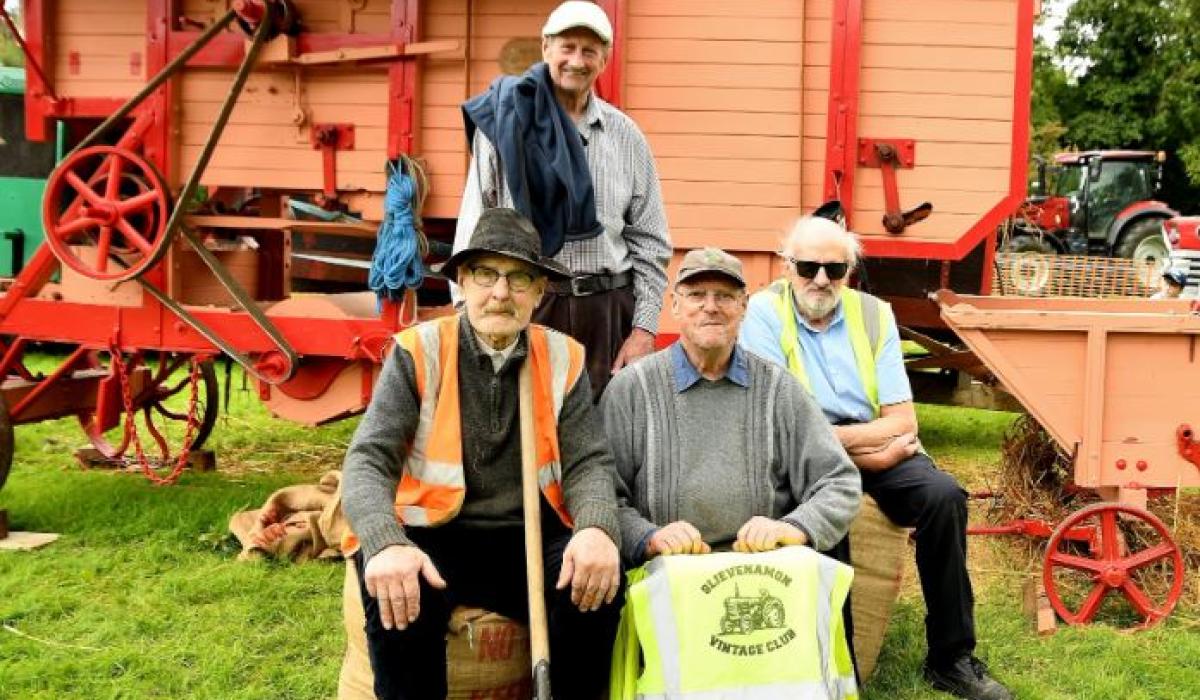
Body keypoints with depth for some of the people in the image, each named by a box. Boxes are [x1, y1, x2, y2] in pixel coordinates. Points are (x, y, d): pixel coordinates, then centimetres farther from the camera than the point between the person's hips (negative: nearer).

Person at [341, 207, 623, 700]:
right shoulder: (418, 352, -3)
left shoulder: (563, 359, 5)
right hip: (434, 538, -2)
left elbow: (589, 463, -1)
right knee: (396, 593, -32)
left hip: (530, 540, 2)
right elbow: (369, 460, -10)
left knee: (597, 581, -26)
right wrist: (386, 544, -31)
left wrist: (598, 529, -25)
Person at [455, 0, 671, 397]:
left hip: (607, 311, 2)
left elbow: (650, 243, 10)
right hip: (524, 305, -2)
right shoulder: (504, 124, 3)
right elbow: (473, 232, 2)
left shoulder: (627, 137, 10)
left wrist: (644, 328, 2)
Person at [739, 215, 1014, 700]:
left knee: (943, 495, -21)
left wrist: (829, 434, -16)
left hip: (878, 451, 4)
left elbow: (902, 421, 0)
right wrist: (865, 450, -13)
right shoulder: (763, 313, -5)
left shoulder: (873, 313, 5)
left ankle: (950, 659, -6)